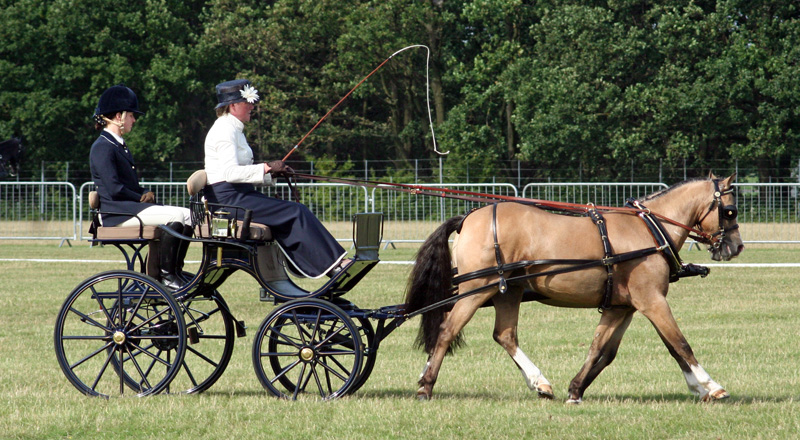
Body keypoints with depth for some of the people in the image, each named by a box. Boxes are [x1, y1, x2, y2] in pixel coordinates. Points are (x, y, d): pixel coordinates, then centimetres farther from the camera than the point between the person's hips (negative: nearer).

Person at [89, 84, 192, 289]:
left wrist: (147, 194, 1)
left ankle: (175, 271, -2)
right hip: (115, 213, -10)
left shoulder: (120, 146, 22)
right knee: (175, 216, -25)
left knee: (188, 216, -3)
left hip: (132, 207, 10)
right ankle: (165, 274, -20)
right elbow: (115, 190, -19)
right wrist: (141, 198, -9)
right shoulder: (102, 147, -10)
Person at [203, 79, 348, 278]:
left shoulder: (233, 129, 21)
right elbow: (231, 173, -23)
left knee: (297, 211, -2)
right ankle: (334, 264, -15)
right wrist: (266, 168, -17)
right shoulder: (224, 130, -12)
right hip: (228, 197, -10)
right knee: (295, 213, -16)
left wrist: (271, 172, 8)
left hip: (238, 195, 10)